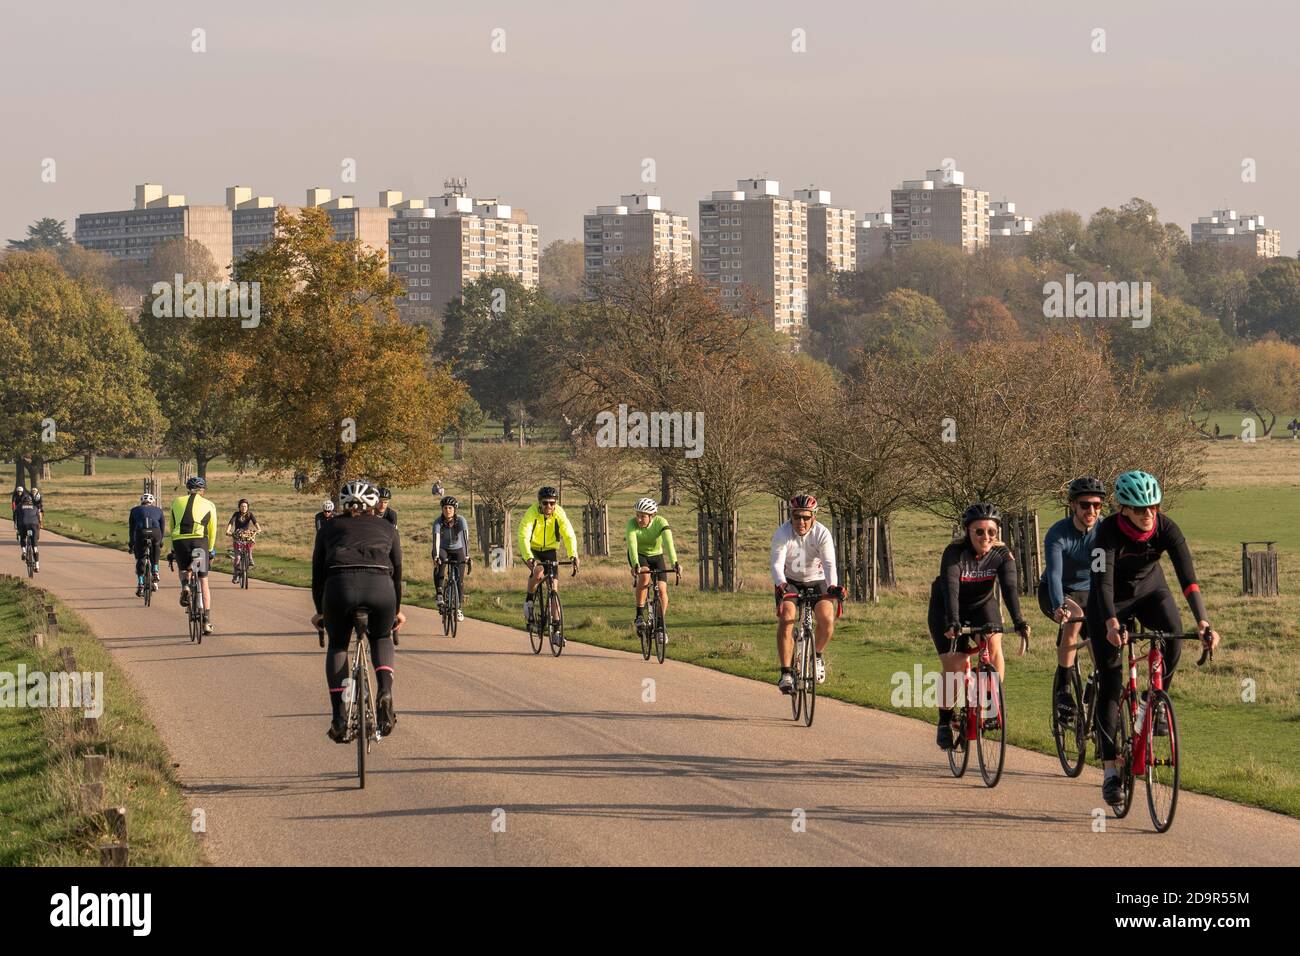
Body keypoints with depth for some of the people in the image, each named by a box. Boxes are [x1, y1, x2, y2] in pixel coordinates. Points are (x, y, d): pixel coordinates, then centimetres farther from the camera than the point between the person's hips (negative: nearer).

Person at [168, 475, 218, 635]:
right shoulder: (208, 505, 14)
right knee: (203, 582, 8)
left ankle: (185, 588, -1)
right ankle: (207, 622, 3)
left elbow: (172, 527, 19)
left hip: (179, 541, 1)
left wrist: (173, 548, 25)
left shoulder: (177, 502, 18)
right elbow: (212, 531, 14)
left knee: (183, 568, 32)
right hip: (199, 541, -1)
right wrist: (210, 550, 24)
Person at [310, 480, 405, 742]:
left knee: (337, 646, 24)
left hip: (340, 585, -1)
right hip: (380, 587, 1)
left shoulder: (329, 528, 26)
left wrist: (320, 611, 38)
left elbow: (318, 573, 27)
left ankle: (339, 718, 12)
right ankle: (385, 691, 2)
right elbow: (397, 572, 32)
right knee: (381, 639, 29)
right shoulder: (386, 528, 28)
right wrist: (397, 610, 44)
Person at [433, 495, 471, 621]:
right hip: (443, 550, -1)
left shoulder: (460, 520, -20)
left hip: (458, 550, 1)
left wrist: (467, 555, -42)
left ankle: (458, 608, 6)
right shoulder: (438, 522, -20)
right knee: (439, 565, -35)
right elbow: (436, 539, -32)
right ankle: (439, 595, -32)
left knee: (459, 578, -8)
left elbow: (466, 537, -29)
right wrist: (436, 556, -46)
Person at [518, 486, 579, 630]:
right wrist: (529, 558, -52)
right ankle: (528, 602, -9)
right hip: (532, 549, -3)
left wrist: (573, 556, -43)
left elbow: (569, 535, -26)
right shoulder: (532, 513, -27)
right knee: (538, 571, -33)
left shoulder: (559, 514, -20)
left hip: (549, 550, 3)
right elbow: (523, 536, -37)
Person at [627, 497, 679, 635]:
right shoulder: (632, 523, -27)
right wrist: (635, 565, -57)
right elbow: (632, 544, -41)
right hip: (638, 555, -1)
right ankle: (640, 615, -23)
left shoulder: (661, 523, -27)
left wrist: (674, 563, -55)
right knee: (644, 576, -33)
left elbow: (669, 543, -40)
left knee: (662, 589, -14)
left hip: (656, 556, 1)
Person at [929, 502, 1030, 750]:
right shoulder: (954, 553, -28)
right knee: (953, 667, -13)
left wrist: (1019, 623, -47)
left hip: (982, 605, 2)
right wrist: (953, 623, -55)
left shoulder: (1002, 555, -21)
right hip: (946, 609, -2)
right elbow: (950, 589, -40)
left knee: (994, 643, -25)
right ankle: (944, 723, 5)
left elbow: (1010, 588, -32)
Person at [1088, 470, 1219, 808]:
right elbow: (1103, 580, -42)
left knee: (1174, 638, -30)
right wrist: (1111, 624, -58)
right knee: (1111, 682, -9)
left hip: (1150, 590, 2)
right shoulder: (1109, 530, -31)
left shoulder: (1166, 528, -24)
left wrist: (1203, 622, -45)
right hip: (1112, 599, -2)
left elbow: (1187, 576, -32)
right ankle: (1110, 771, -5)